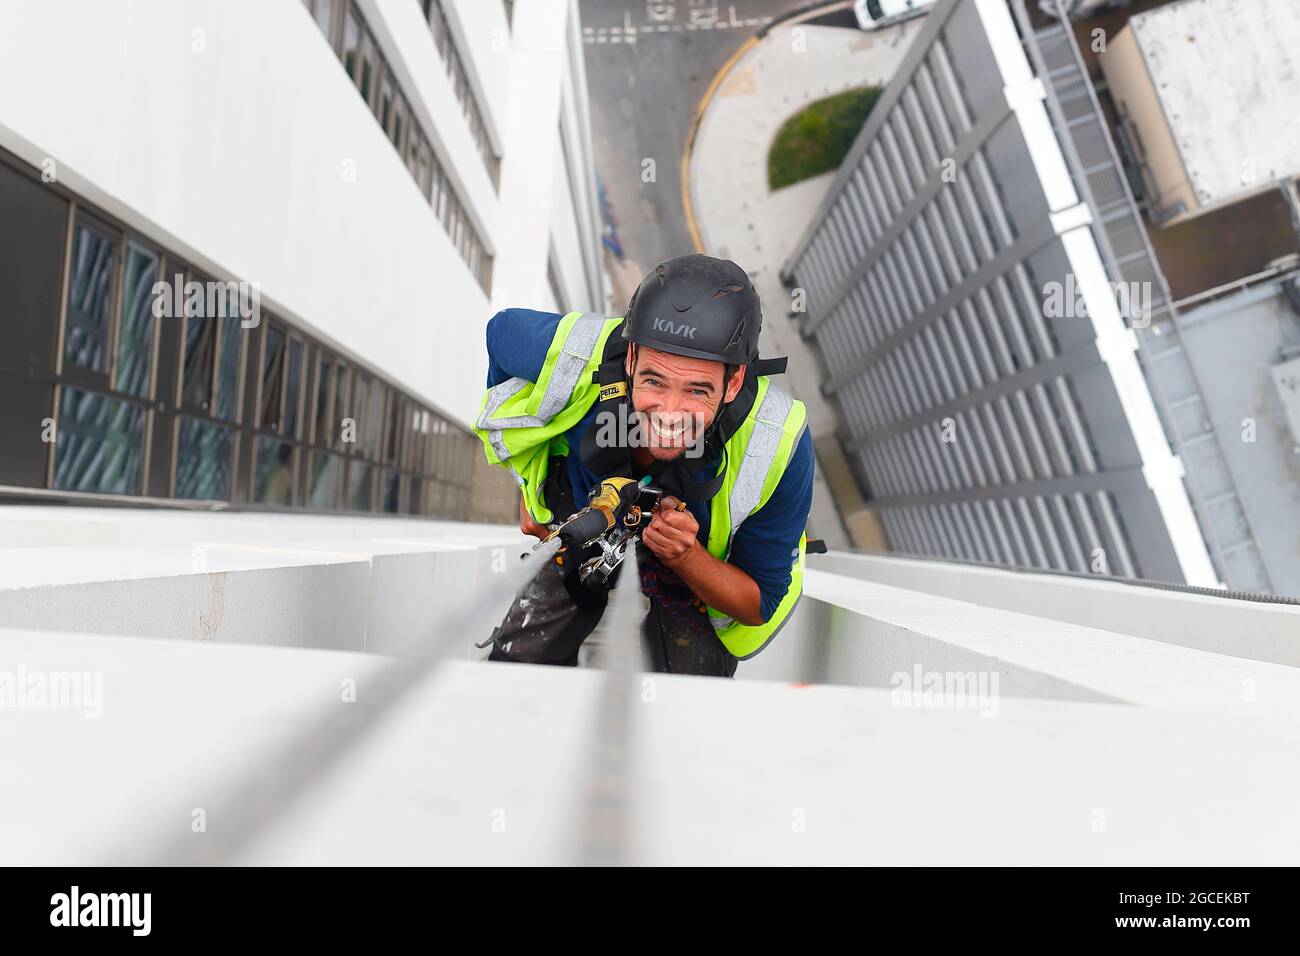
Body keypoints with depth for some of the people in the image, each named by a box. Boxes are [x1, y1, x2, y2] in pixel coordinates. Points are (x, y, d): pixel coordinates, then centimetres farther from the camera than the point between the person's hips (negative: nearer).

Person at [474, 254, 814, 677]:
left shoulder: (777, 448, -37)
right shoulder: (575, 357, -37)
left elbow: (761, 605, -22)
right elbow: (502, 329, -8)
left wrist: (685, 557, -44)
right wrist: (529, 488, -5)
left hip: (702, 561, -1)